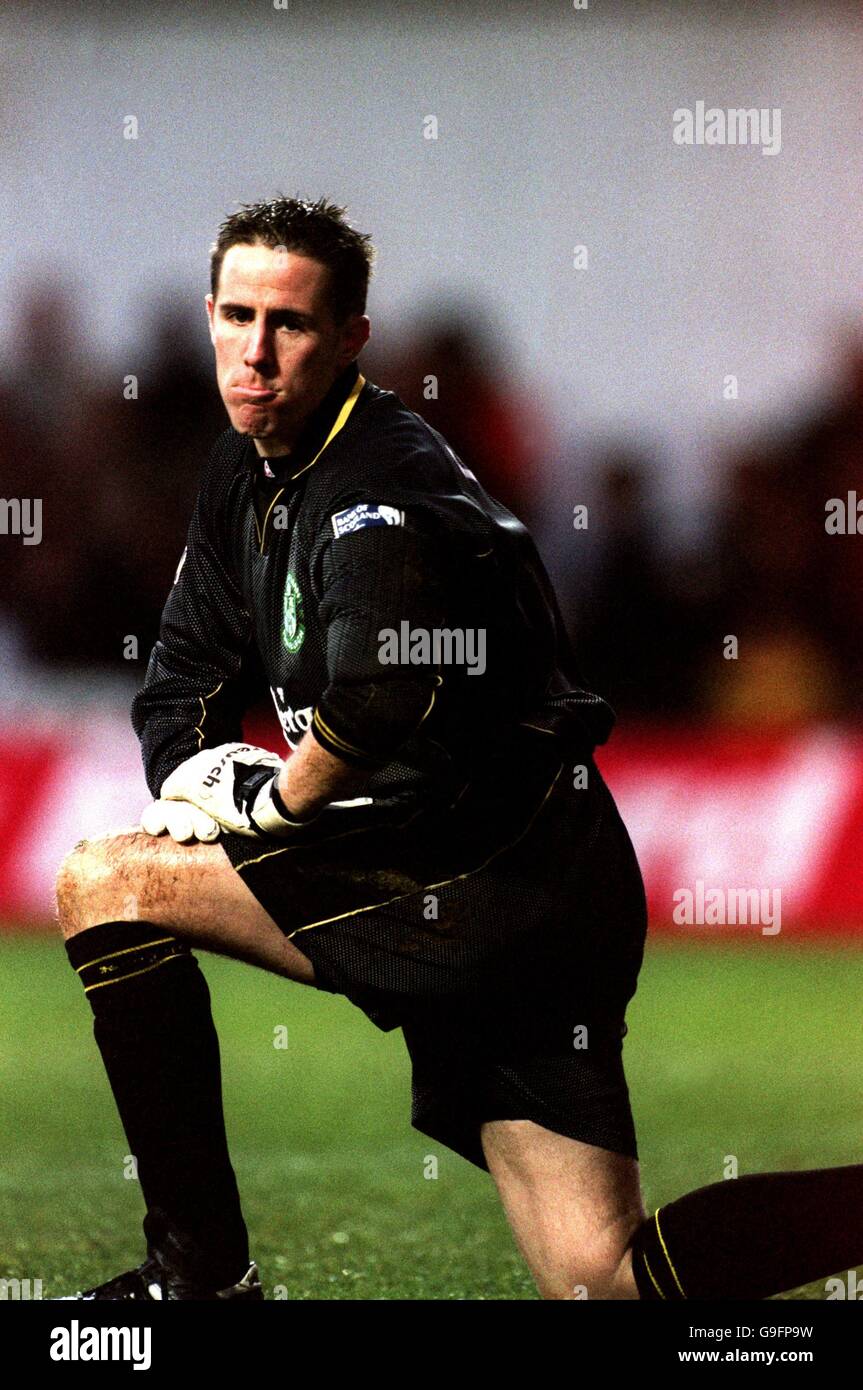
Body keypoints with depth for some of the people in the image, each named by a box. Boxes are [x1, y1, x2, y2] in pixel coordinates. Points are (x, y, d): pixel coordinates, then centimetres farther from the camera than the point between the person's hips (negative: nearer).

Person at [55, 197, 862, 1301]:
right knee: (602, 1284, 4)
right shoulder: (246, 476, 13)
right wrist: (190, 779, -1)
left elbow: (381, 699, -36)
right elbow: (188, 669, 21)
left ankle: (203, 1270, -4)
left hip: (494, 889, -9)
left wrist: (272, 806, -18)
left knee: (101, 882, -7)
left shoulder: (381, 496, -17)